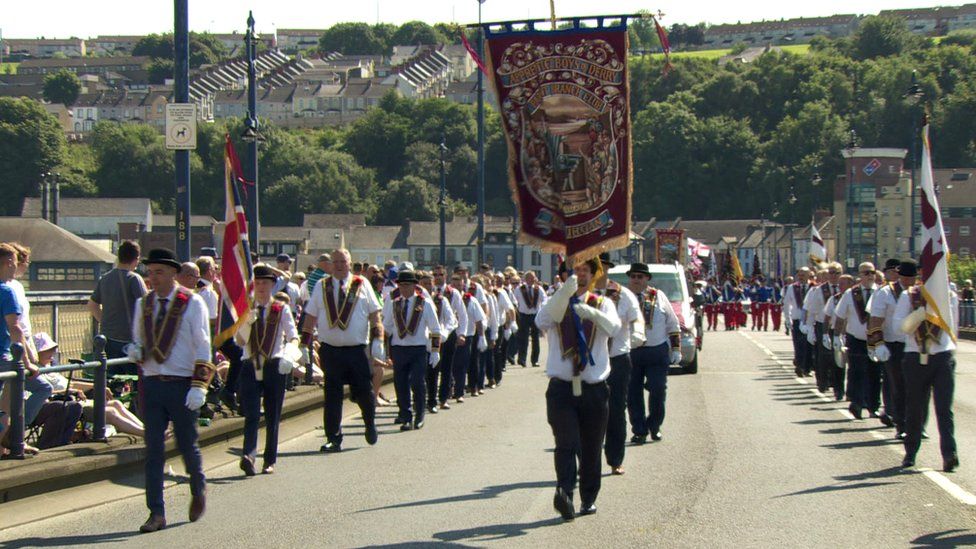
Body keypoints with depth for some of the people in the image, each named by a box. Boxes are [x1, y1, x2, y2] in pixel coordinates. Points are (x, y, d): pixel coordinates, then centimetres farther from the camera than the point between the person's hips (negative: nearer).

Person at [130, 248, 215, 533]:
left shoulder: (192, 303, -5)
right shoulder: (143, 304, 8)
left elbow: (203, 347, -7)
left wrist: (198, 387, -16)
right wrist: (137, 351, -9)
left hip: (182, 385, -3)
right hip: (152, 384, 3)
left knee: (187, 445, 8)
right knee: (153, 450, 0)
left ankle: (198, 491, 37)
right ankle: (156, 513, 2)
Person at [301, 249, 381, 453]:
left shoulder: (362, 285, 5)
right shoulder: (321, 287, 8)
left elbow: (374, 314, 4)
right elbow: (310, 317, 10)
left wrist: (377, 340, -6)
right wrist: (304, 346, 5)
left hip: (358, 350, -1)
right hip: (330, 350, 1)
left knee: (363, 392, 3)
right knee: (332, 397, 1)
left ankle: (370, 424, 31)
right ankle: (334, 439, 6)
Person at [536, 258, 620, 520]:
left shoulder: (602, 304, 8)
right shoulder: (556, 303, 6)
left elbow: (613, 326, -14)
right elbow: (542, 321, -18)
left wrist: (593, 314, -35)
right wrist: (565, 292, -31)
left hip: (594, 389, 2)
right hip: (562, 388, -2)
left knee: (591, 449, 9)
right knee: (566, 442, -19)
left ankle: (588, 499, 21)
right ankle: (564, 491, -33)